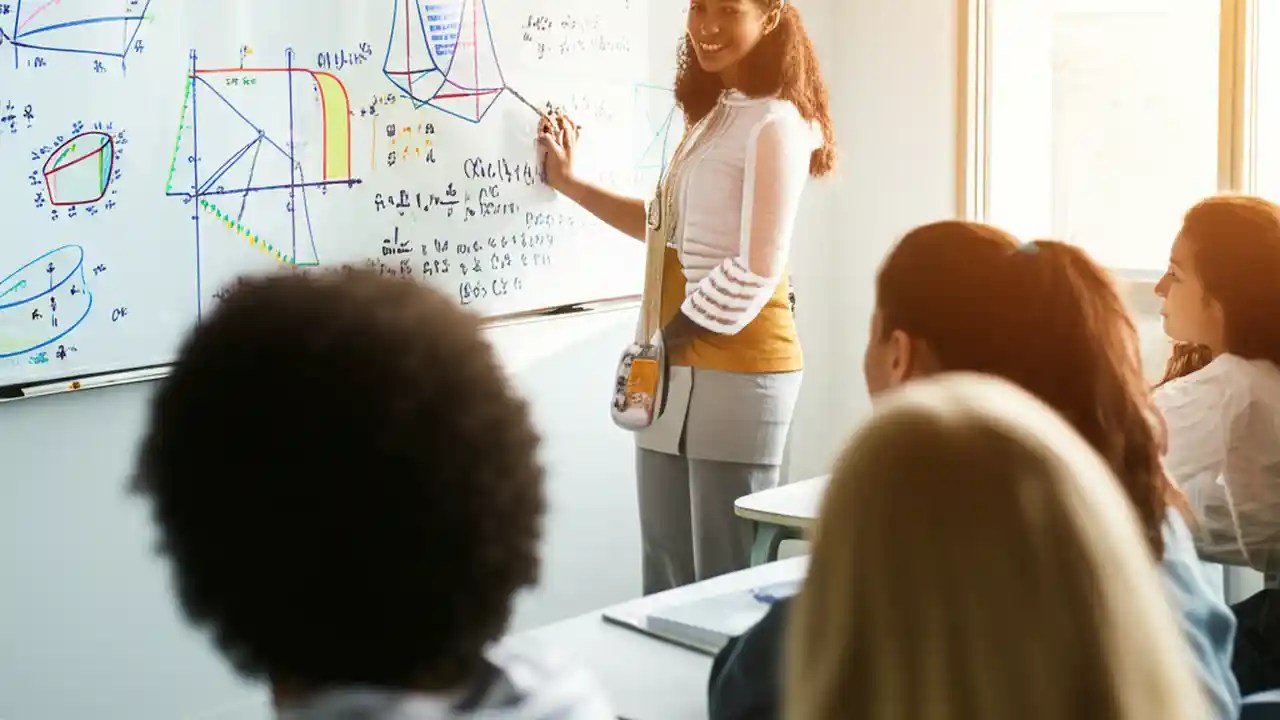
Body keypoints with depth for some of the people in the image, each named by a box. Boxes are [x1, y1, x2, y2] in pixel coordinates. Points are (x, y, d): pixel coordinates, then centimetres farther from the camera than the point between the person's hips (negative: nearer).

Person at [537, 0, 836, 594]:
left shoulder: (775, 124, -13)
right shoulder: (712, 114, 14)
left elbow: (757, 271, -18)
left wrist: (667, 337, -10)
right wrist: (568, 182, 20)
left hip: (736, 372, -9)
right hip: (674, 368, 9)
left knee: (727, 578, 2)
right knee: (665, 569, 14)